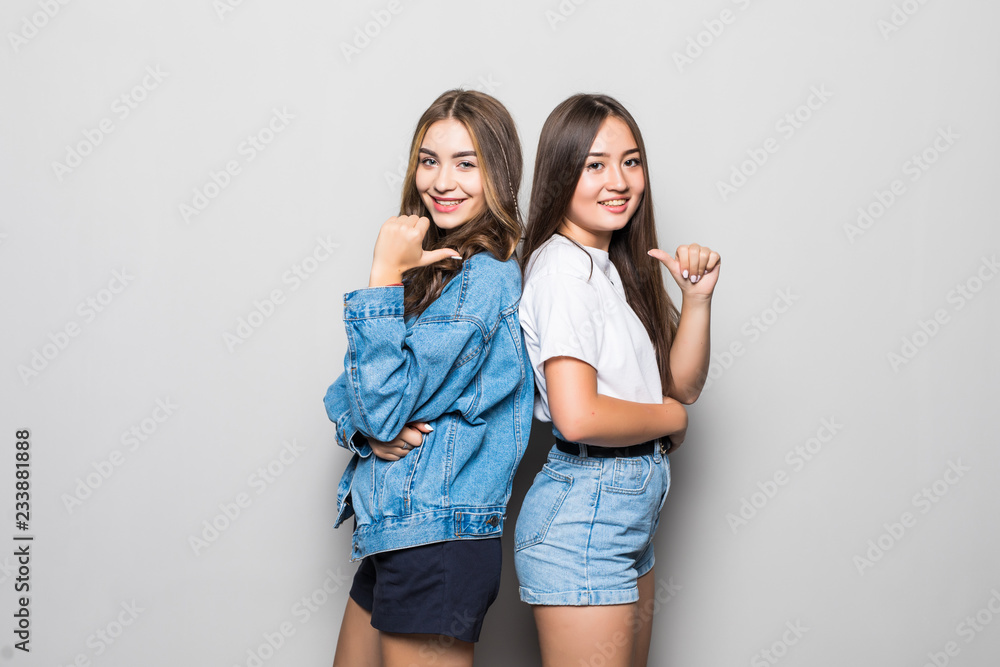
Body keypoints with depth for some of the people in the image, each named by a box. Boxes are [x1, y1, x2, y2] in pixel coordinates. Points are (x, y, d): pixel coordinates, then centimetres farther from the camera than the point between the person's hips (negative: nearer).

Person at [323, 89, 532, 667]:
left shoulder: (485, 278, -16)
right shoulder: (430, 262, 11)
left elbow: (384, 401, -21)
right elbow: (348, 392, 10)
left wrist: (385, 274, -18)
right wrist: (365, 431, -11)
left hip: (438, 548, -9)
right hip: (388, 537, 9)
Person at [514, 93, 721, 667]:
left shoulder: (615, 265, 13)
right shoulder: (562, 267, -16)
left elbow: (683, 386, 11)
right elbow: (578, 417, -26)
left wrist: (697, 298, -5)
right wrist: (670, 416, -8)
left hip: (630, 512, 9)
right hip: (583, 516, -9)